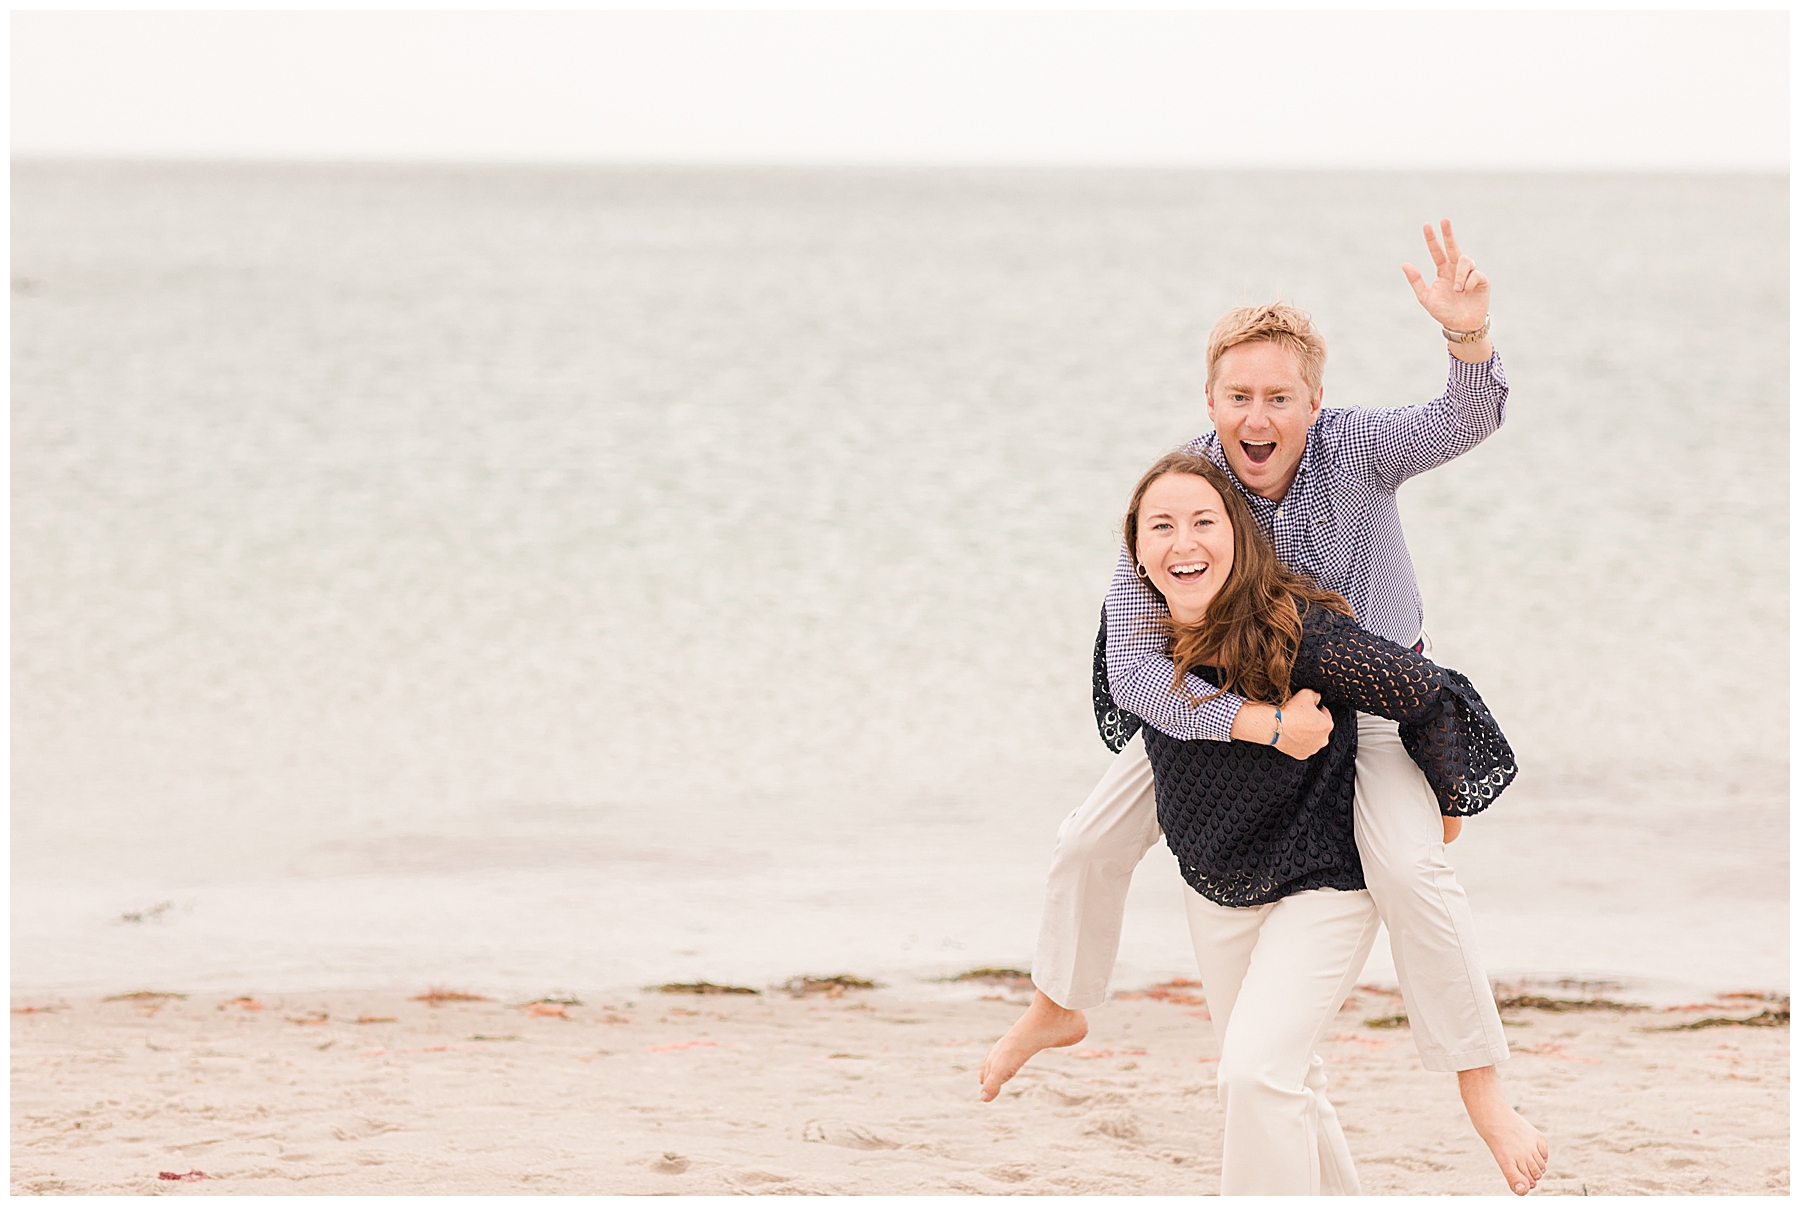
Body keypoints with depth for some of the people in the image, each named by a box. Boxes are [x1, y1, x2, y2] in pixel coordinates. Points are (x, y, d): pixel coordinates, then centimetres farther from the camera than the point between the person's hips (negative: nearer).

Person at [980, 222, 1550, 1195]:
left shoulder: (1354, 448, -29)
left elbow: (1462, 423, -47)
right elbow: (1132, 670, -32)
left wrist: (1468, 338, -68)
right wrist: (1263, 722, -43)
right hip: (1228, 699, 2)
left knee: (1408, 869, -25)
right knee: (1092, 840, 5)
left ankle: (1482, 1088, -11)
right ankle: (1058, 1008, 35)